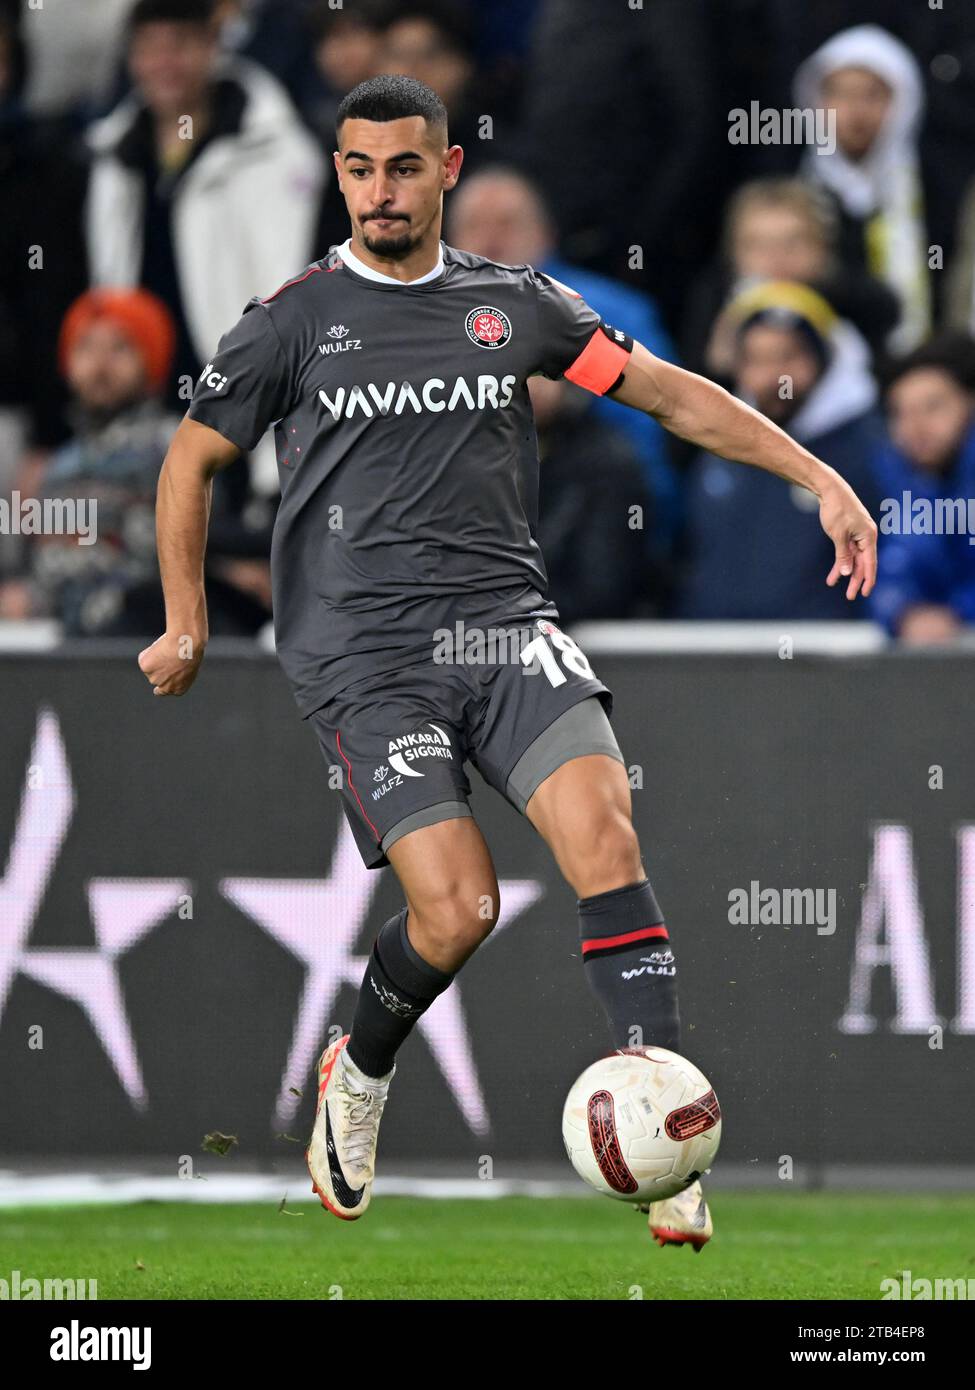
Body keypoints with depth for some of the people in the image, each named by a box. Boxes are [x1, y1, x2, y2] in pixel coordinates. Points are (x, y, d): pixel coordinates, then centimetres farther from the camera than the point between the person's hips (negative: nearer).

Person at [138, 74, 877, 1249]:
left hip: (504, 620, 2)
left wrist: (820, 477, 8)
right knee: (456, 908, -17)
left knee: (602, 834, -22)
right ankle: (358, 1075, 17)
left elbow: (671, 393, 15)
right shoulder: (293, 318, 4)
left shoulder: (516, 305, 10)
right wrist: (186, 624, 10)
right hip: (364, 653, -2)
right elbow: (193, 458, 14)